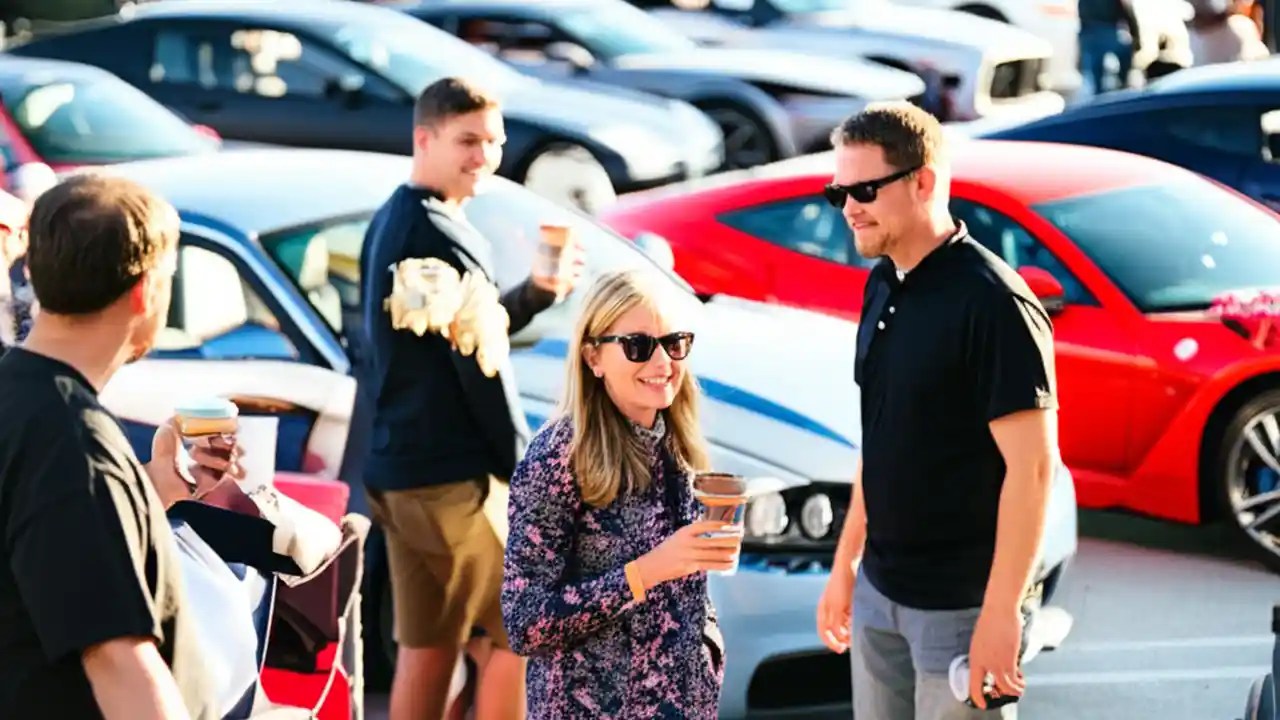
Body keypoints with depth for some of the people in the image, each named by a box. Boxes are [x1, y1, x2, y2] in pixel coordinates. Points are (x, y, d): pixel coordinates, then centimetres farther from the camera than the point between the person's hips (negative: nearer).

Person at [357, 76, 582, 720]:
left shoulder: (388, 224, 14)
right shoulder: (446, 237, -16)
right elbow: (480, 366, -17)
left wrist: (536, 293, 13)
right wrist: (522, 466, -8)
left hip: (396, 468, 9)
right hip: (454, 477, -9)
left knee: (424, 644, 11)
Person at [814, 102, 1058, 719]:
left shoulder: (991, 302, -18)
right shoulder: (882, 286, 7)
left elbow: (1031, 466, -19)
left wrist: (1001, 612, -21)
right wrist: (846, 562, 16)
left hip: (960, 605, -7)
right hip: (879, 593, 7)